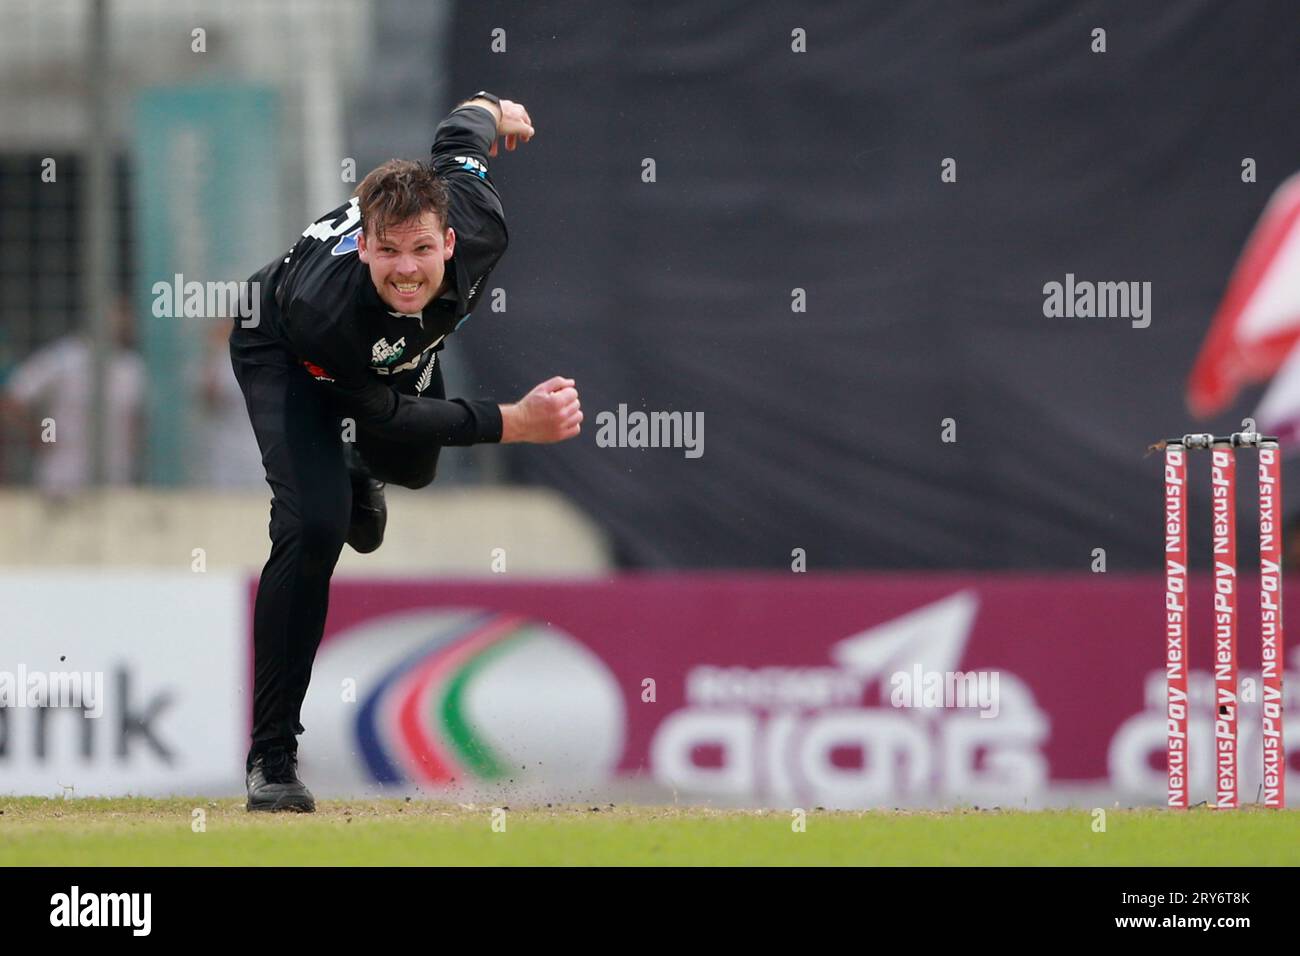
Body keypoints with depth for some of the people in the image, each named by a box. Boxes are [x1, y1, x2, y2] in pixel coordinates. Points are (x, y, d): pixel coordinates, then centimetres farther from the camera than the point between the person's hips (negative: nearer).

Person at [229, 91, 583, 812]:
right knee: (314, 525, -23)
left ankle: (357, 472, 72)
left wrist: (489, 111, 10)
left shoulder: (481, 226, -39)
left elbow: (457, 135, -16)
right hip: (288, 359, -5)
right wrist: (515, 422, -41)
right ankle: (271, 758, -16)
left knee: (411, 470, 31)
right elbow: (389, 416, -32)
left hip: (401, 354, 6)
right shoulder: (324, 311, -47)